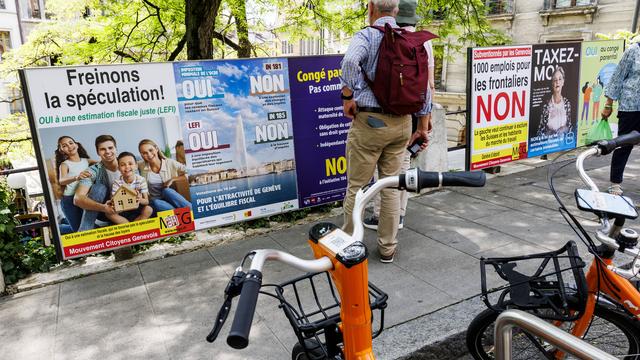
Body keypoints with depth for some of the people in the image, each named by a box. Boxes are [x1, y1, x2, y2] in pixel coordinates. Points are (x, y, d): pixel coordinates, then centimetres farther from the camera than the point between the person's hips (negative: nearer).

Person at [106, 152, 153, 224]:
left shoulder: (141, 180, -12)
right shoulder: (116, 182, -11)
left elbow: (146, 201, -15)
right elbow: (113, 200, -15)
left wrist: (140, 200, -38)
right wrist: (113, 203, -40)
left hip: (137, 209, 0)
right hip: (122, 211, 1)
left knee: (148, 209, -29)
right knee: (109, 213, -26)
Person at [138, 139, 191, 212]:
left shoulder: (170, 163, -8)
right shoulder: (141, 165, -1)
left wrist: (173, 179, -18)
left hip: (171, 197, -1)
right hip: (155, 201, 1)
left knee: (167, 190, -34)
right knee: (156, 203, -34)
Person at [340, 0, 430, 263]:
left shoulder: (366, 36, -6)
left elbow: (351, 60, -29)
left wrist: (347, 95, -15)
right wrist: (422, 126, 16)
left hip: (369, 121, -5)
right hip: (402, 123, 5)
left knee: (356, 187, 6)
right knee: (391, 186, 13)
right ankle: (387, 247, 22)